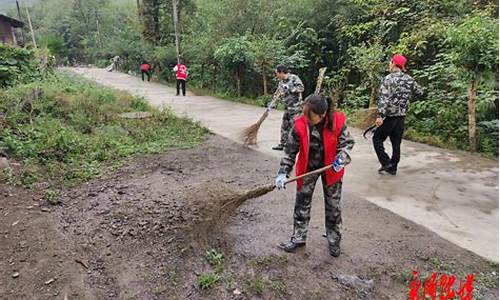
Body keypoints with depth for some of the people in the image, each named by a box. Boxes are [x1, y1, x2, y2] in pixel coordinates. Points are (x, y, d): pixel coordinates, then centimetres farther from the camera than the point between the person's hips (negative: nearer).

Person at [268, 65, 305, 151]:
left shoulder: (294, 78, -10)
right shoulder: (281, 82, 12)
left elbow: (301, 88, -21)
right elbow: (277, 94, 16)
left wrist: (289, 89, -23)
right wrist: (271, 105, 10)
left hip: (296, 107, -8)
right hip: (287, 107, 8)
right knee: (284, 126, 14)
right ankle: (282, 144, 25)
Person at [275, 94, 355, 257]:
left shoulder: (337, 122, -24)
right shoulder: (300, 125, -23)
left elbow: (347, 142, -10)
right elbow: (290, 150, -13)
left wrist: (342, 158, -29)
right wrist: (283, 172, -18)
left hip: (330, 168, 0)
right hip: (308, 168, 1)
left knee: (333, 206, 12)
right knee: (302, 204, 7)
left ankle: (334, 240, 33)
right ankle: (298, 238, 26)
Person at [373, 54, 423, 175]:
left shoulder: (389, 78, -13)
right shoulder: (409, 79, 6)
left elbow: (383, 97, -23)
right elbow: (420, 92, 18)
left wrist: (379, 115, -27)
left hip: (389, 116, -6)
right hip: (401, 117, 6)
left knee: (377, 139, 9)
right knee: (396, 143, 13)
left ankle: (386, 162, 1)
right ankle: (393, 168, 20)